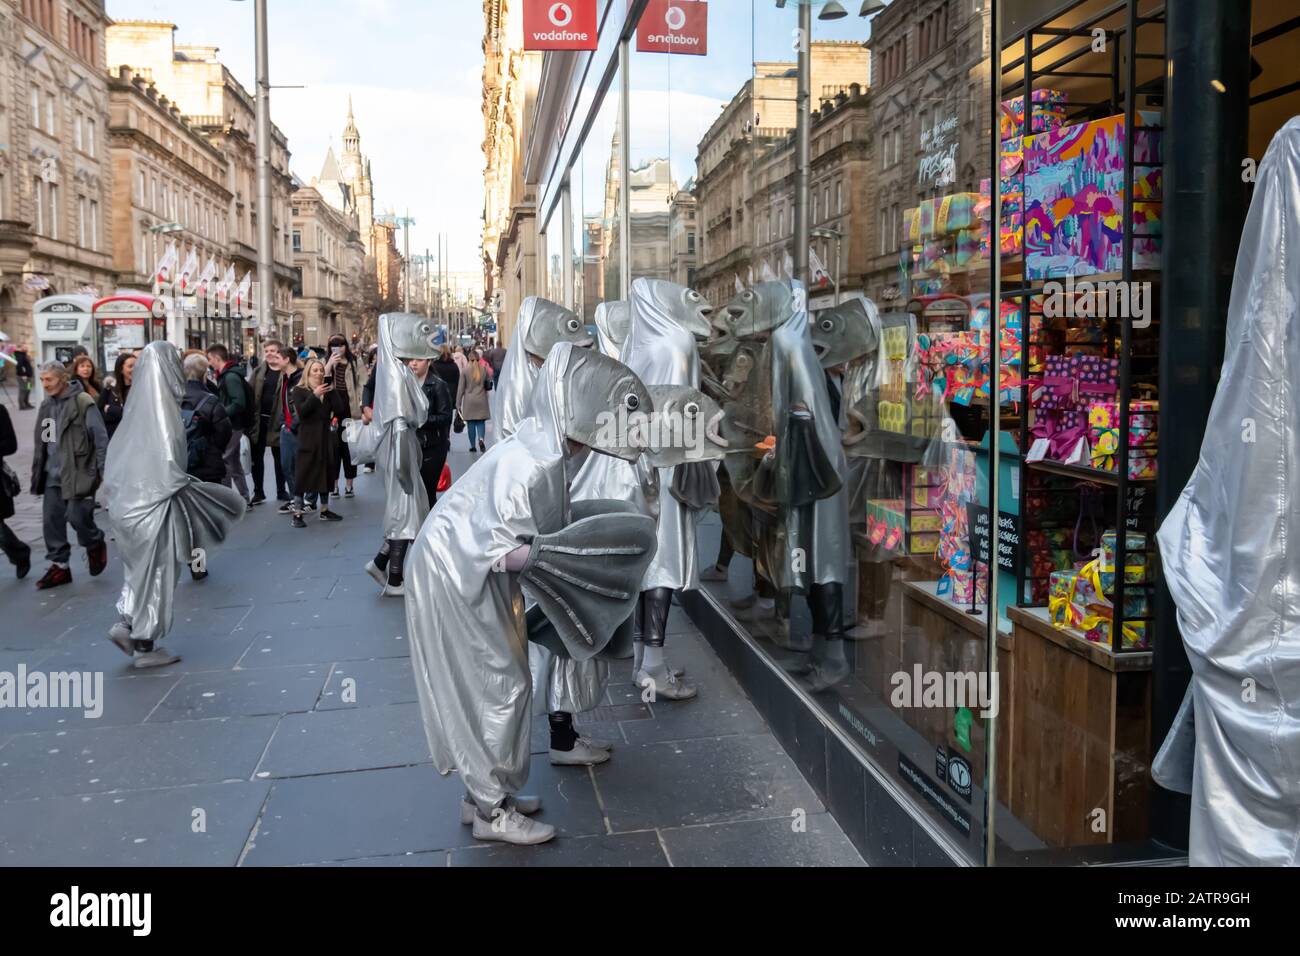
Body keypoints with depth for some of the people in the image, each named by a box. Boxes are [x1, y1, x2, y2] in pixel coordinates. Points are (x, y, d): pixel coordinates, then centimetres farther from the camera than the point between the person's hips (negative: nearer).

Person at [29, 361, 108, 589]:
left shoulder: (83, 403, -11)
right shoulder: (47, 405, 11)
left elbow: (101, 439, -11)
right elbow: (42, 442, 18)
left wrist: (102, 470, -12)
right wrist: (39, 472, 17)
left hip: (77, 473, -7)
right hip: (53, 475, 7)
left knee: (77, 516, -8)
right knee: (51, 520, 6)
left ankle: (95, 545, 23)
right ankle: (59, 566, 16)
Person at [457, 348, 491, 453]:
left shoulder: (465, 371, -7)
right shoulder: (484, 370, -3)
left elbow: (461, 388, -4)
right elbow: (488, 384, 8)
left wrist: (458, 403, 1)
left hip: (469, 401, -1)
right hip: (481, 400, 1)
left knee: (471, 423, 8)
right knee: (481, 422, 7)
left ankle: (473, 445, 11)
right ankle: (481, 438, -18)